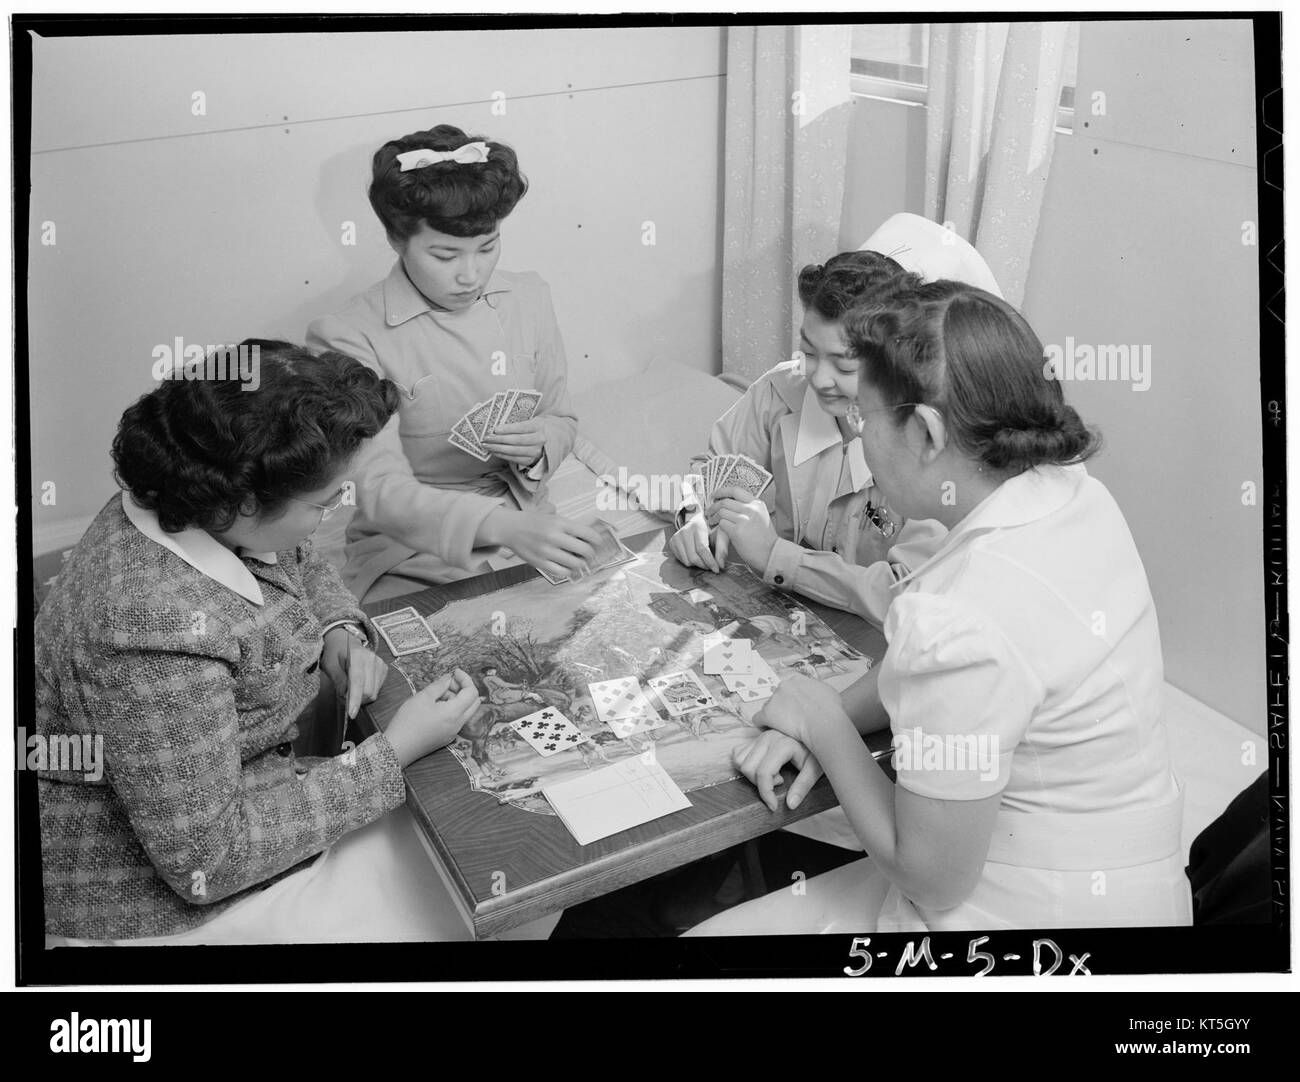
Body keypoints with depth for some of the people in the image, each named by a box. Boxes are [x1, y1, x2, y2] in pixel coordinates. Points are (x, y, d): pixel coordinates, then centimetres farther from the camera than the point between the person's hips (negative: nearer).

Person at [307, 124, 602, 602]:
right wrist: (505, 528, -36)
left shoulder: (529, 298, 4)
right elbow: (382, 492, -21)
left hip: (528, 530, 4)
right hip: (410, 559, -4)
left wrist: (538, 447, -11)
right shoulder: (347, 338, -13)